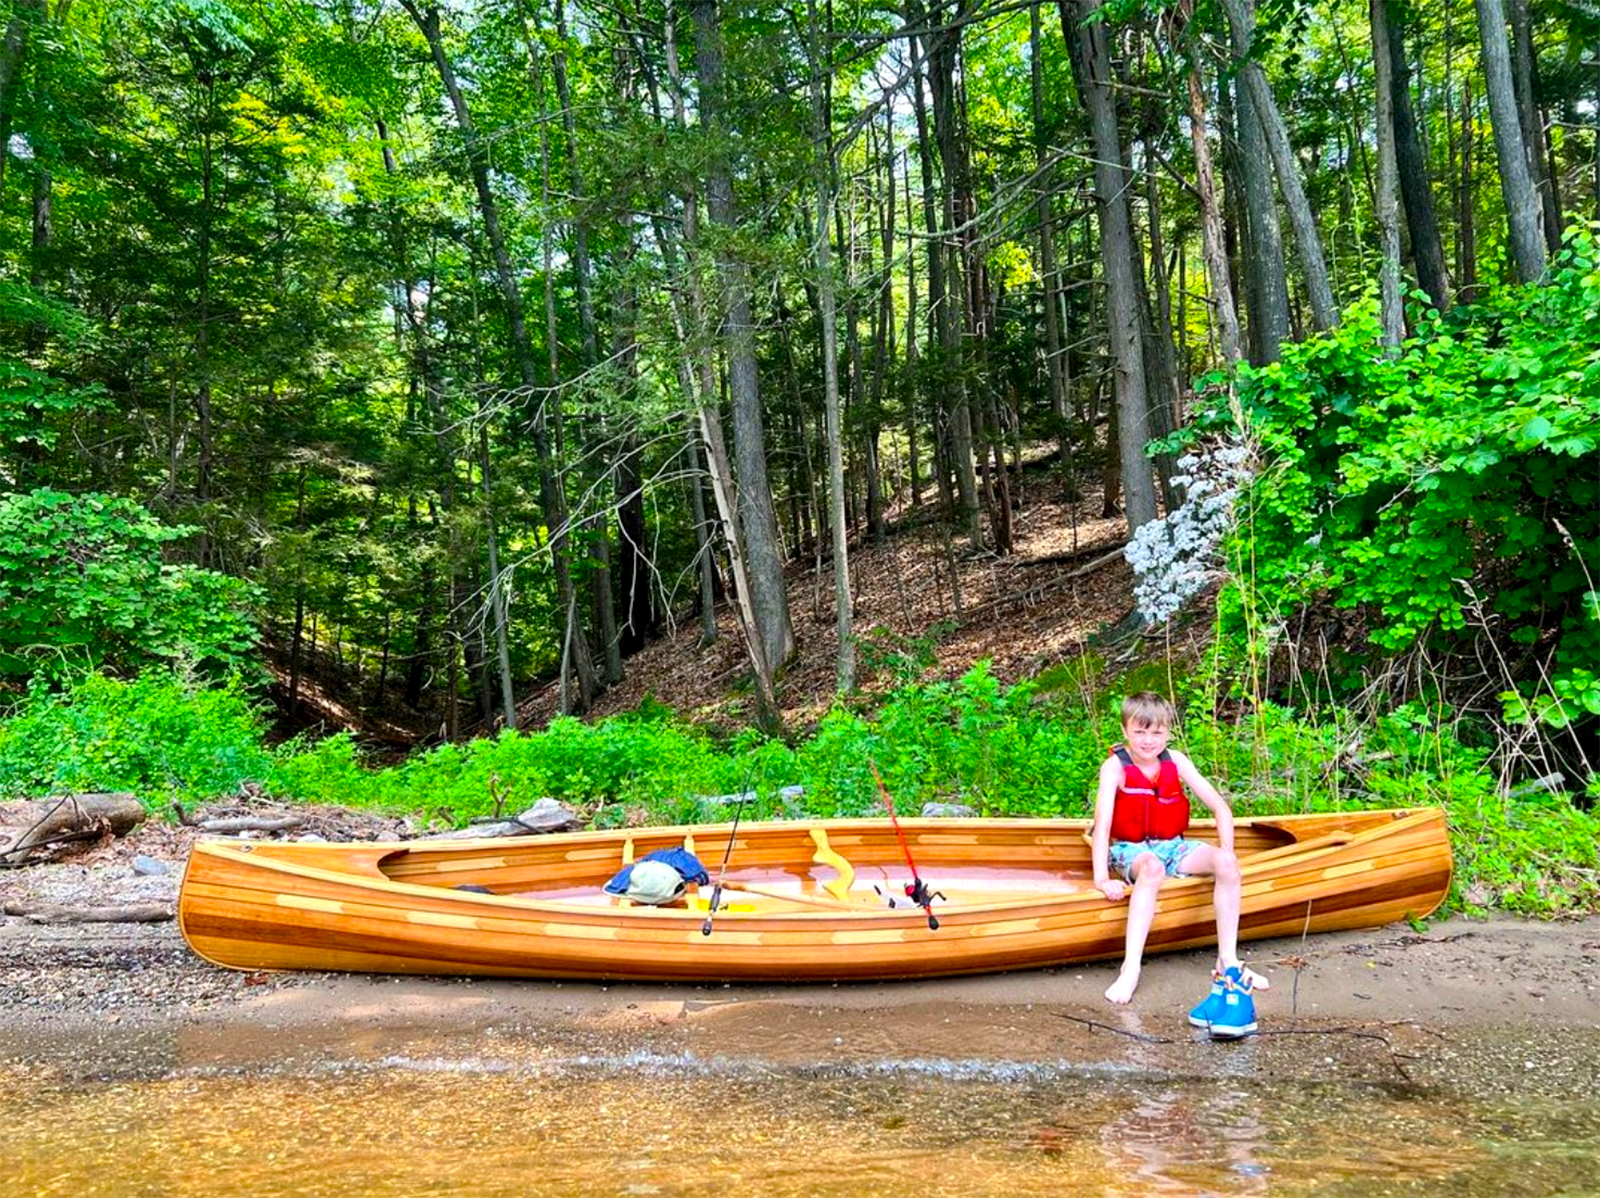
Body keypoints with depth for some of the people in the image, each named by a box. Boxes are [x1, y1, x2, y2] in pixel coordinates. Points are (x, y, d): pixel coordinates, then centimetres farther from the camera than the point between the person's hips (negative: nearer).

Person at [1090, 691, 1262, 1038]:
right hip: (1129, 851, -4)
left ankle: (1228, 962, -17)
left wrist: (1225, 858, -11)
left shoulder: (1176, 761, -2)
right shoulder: (1115, 766, -12)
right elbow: (1102, 823, -22)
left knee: (1225, 862, -23)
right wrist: (1101, 878, -31)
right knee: (1153, 866, -38)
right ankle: (1130, 970, -44)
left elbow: (1220, 807, 0)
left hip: (1171, 846, 4)